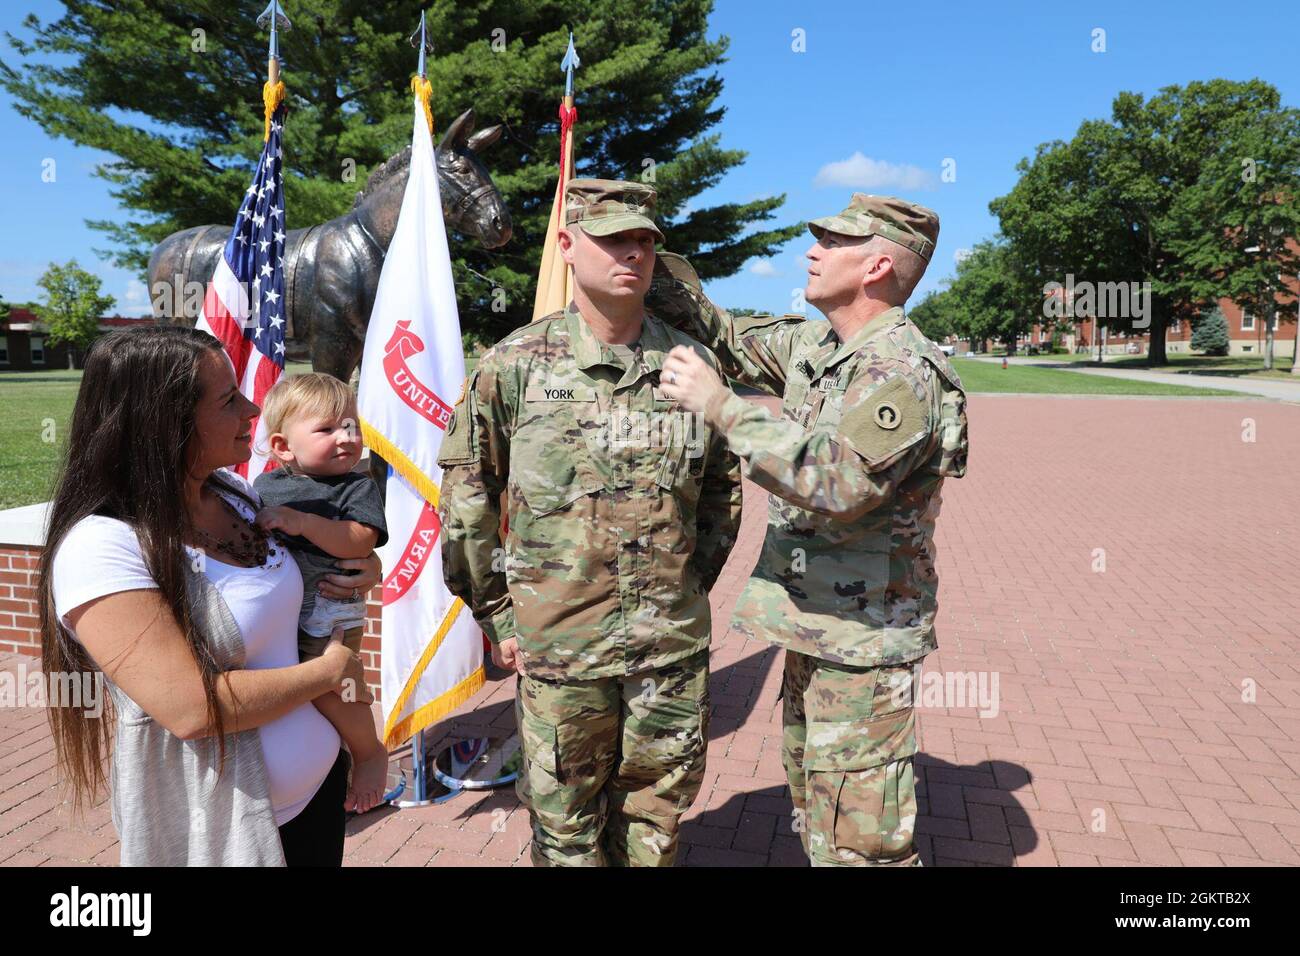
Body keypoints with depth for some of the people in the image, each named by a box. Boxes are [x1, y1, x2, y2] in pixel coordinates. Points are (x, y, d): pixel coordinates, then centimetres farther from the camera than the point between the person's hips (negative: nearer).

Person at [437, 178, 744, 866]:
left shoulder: (693, 363, 1)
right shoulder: (515, 364, -6)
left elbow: (721, 489, 13)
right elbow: (464, 495, 0)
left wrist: (692, 585, 9)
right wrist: (497, 615, 0)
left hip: (675, 647, 2)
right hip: (558, 648, -2)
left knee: (656, 819, 18)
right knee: (567, 830, 15)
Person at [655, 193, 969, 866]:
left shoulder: (902, 371, -22)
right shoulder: (813, 344, 7)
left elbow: (838, 481, -34)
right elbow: (738, 344, 21)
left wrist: (719, 406, -30)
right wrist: (680, 291, 5)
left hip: (863, 637, -9)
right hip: (813, 624, 9)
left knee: (858, 842, 0)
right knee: (812, 811, 25)